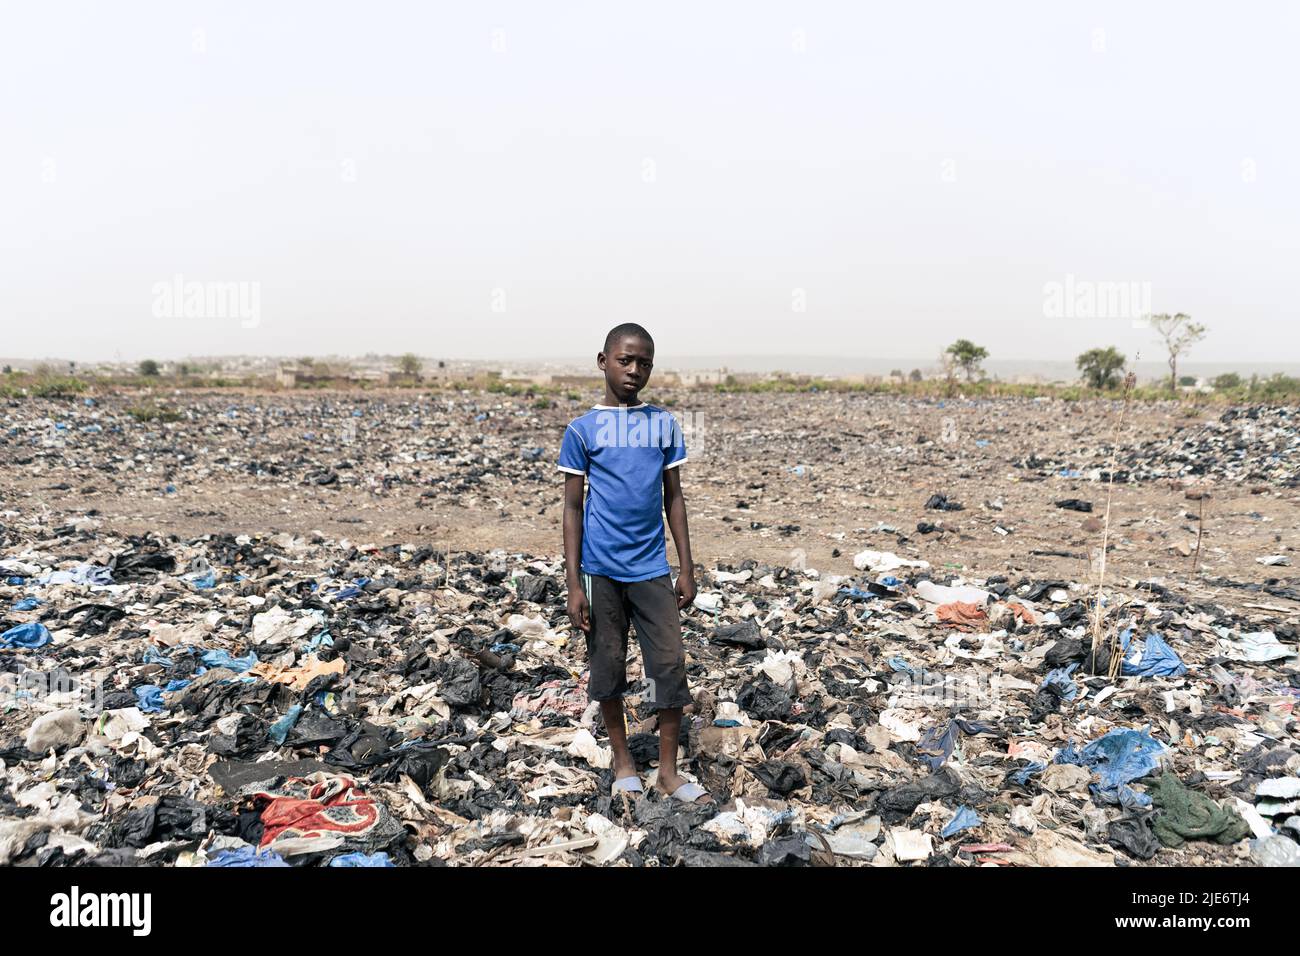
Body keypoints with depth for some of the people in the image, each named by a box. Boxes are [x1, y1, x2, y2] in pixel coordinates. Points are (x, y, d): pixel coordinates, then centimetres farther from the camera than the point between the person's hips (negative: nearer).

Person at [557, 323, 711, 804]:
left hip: (652, 567, 2)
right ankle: (623, 761, 28)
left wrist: (686, 568, 5)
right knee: (608, 665, 9)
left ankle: (669, 771, 15)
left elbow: (673, 498, 9)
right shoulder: (582, 430, -2)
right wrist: (573, 583, -5)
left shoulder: (664, 424, 5)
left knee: (670, 663, 1)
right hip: (600, 569, -2)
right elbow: (573, 507, -1)